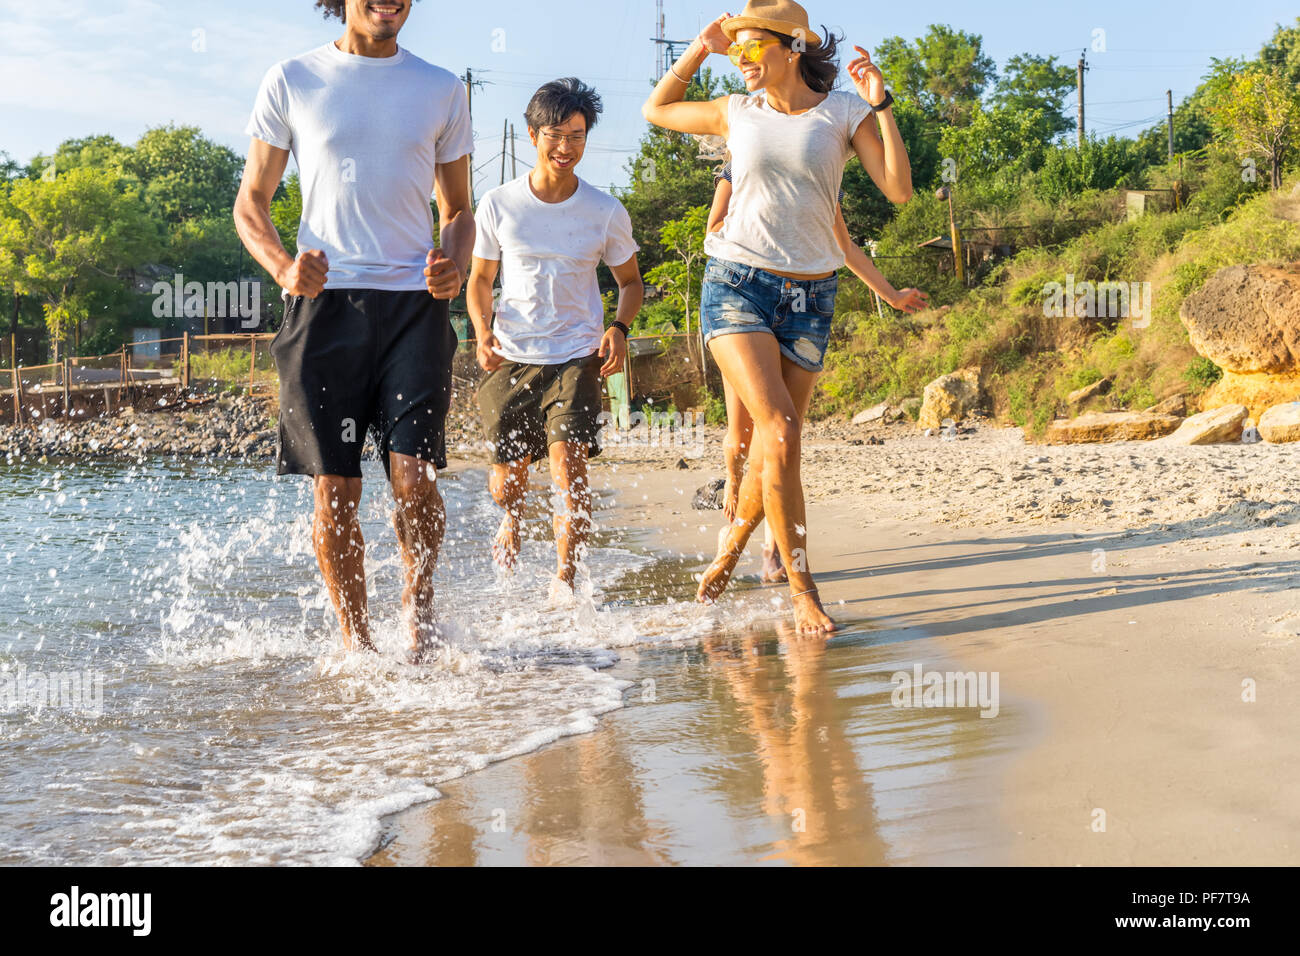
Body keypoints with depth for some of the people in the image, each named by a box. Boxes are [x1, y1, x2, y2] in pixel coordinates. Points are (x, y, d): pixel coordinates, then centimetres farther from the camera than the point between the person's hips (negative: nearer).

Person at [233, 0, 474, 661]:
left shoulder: (441, 90, 13)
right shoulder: (293, 81, 8)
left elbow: (458, 210, 19)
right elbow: (251, 200, 10)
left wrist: (453, 264, -4)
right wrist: (283, 267, -10)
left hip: (414, 303, 1)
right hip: (326, 303, -1)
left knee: (414, 477, -12)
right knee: (333, 490, -3)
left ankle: (418, 597, 15)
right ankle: (355, 638, 15)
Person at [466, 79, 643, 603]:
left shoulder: (607, 212, -1)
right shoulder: (498, 205, -1)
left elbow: (630, 281, 13)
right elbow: (479, 281, 10)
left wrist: (619, 328, -7)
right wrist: (483, 333, -8)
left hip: (576, 358, -1)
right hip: (510, 359, 1)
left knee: (569, 466, -20)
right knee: (505, 482, 8)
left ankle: (564, 582, -7)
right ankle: (512, 524, 45)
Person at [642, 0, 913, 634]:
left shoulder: (843, 111, 2)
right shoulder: (738, 113, 6)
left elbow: (899, 190, -6)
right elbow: (656, 110, 21)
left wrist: (881, 107, -13)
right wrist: (699, 51, 11)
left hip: (809, 296, 1)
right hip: (736, 285, -1)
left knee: (773, 447, 6)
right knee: (780, 433, -17)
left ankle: (731, 551, 31)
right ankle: (803, 592, -12)